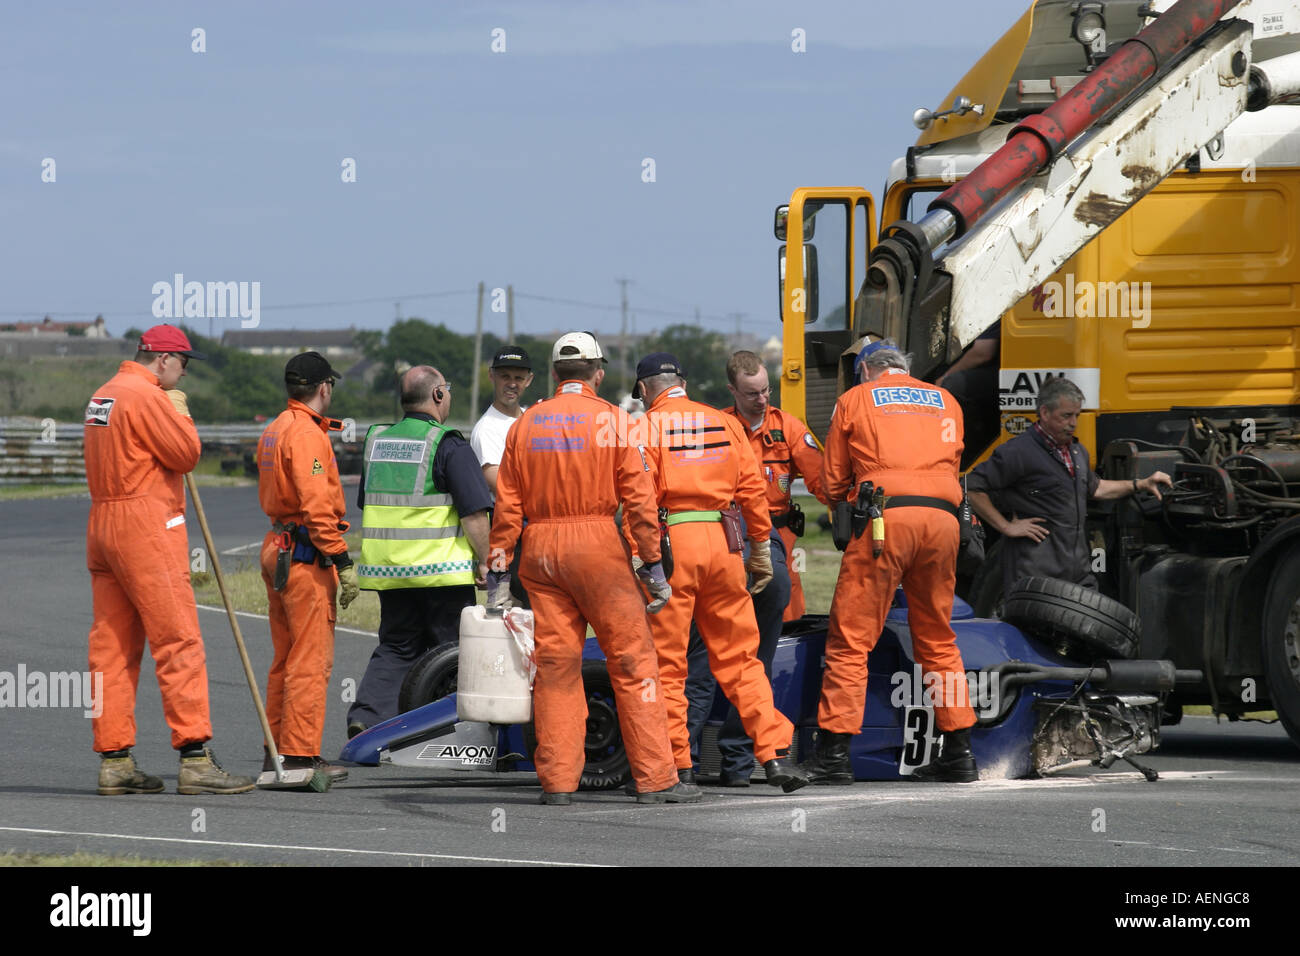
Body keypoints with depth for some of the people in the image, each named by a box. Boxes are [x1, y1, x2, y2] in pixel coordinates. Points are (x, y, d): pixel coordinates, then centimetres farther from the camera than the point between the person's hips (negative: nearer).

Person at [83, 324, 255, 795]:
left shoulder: (103, 396, 17)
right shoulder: (146, 396, -13)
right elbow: (186, 453, -13)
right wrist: (180, 412, 3)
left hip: (103, 526, 10)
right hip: (146, 527, -10)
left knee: (111, 645, 7)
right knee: (178, 641, -8)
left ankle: (114, 760, 7)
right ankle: (195, 758, -11)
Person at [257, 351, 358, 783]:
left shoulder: (274, 431, 16)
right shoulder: (306, 434, -14)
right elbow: (316, 505, -21)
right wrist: (342, 560, -21)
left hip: (277, 548, 10)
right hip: (305, 554, -10)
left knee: (286, 657, 15)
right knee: (312, 660, -8)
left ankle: (277, 751, 19)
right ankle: (301, 754, -9)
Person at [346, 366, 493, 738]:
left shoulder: (376, 441, 10)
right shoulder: (448, 446, -11)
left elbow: (366, 504, 20)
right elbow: (474, 512, -15)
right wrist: (484, 561, -6)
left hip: (387, 569, 6)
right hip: (442, 569, -6)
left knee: (396, 648, 13)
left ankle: (366, 716, -4)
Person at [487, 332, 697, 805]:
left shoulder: (525, 424, 9)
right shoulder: (611, 419, -1)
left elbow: (507, 504, 6)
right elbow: (638, 497, -4)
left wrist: (499, 570, 9)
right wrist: (653, 563, 0)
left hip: (539, 548, 4)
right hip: (597, 543, -4)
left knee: (554, 662, 7)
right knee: (632, 660, 0)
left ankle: (556, 779, 5)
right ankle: (655, 778, -3)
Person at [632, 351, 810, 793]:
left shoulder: (648, 427, -1)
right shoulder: (725, 424, 12)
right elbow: (752, 490, 10)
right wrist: (761, 549, 16)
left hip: (672, 542, -4)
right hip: (722, 543, 4)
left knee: (667, 661, 3)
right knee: (739, 657, 10)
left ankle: (677, 765, 2)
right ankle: (775, 753, 2)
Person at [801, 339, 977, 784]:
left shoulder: (855, 400, 13)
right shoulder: (946, 402, 23)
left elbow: (832, 482, 15)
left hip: (885, 517, -4)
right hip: (943, 517, 4)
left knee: (850, 638, -3)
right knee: (938, 639, 14)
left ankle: (834, 751, -8)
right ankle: (959, 751, 12)